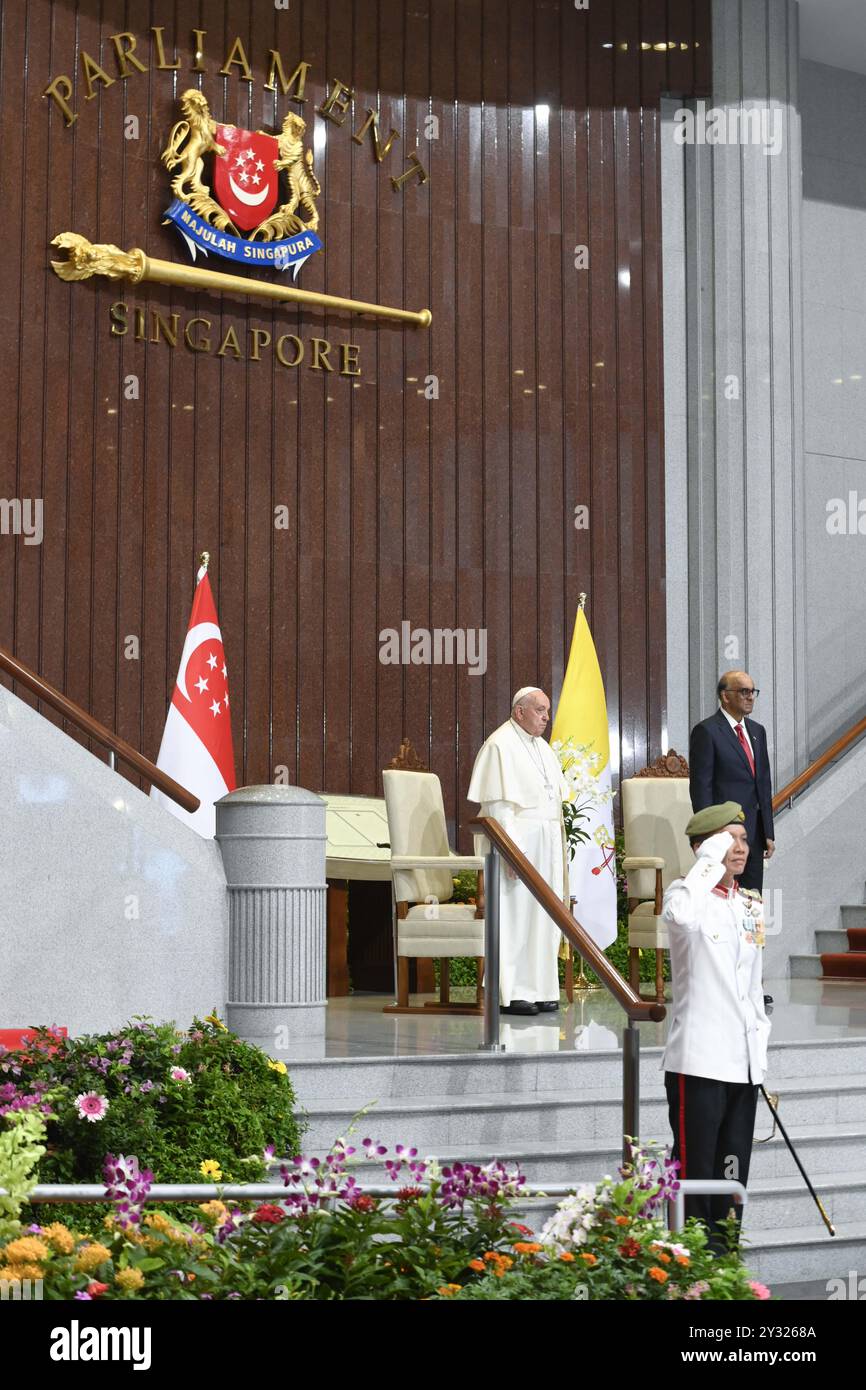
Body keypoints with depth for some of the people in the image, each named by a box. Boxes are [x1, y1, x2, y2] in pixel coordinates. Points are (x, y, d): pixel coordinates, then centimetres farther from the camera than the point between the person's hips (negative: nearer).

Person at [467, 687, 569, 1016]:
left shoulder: (542, 747, 17)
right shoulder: (500, 746, -9)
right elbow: (496, 804, -15)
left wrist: (558, 845, 14)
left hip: (546, 845, 8)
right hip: (518, 841, -8)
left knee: (543, 919, 7)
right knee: (514, 917, -7)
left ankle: (539, 989, 11)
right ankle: (511, 994, -4)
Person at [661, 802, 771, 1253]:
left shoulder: (751, 906, 15)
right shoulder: (688, 895, -6)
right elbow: (680, 915, -34)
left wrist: (760, 1048, 17)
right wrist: (712, 855, -25)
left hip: (743, 1062, 7)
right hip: (699, 1060, -7)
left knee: (733, 1168, 11)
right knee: (695, 1165, -4)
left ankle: (721, 1250, 19)